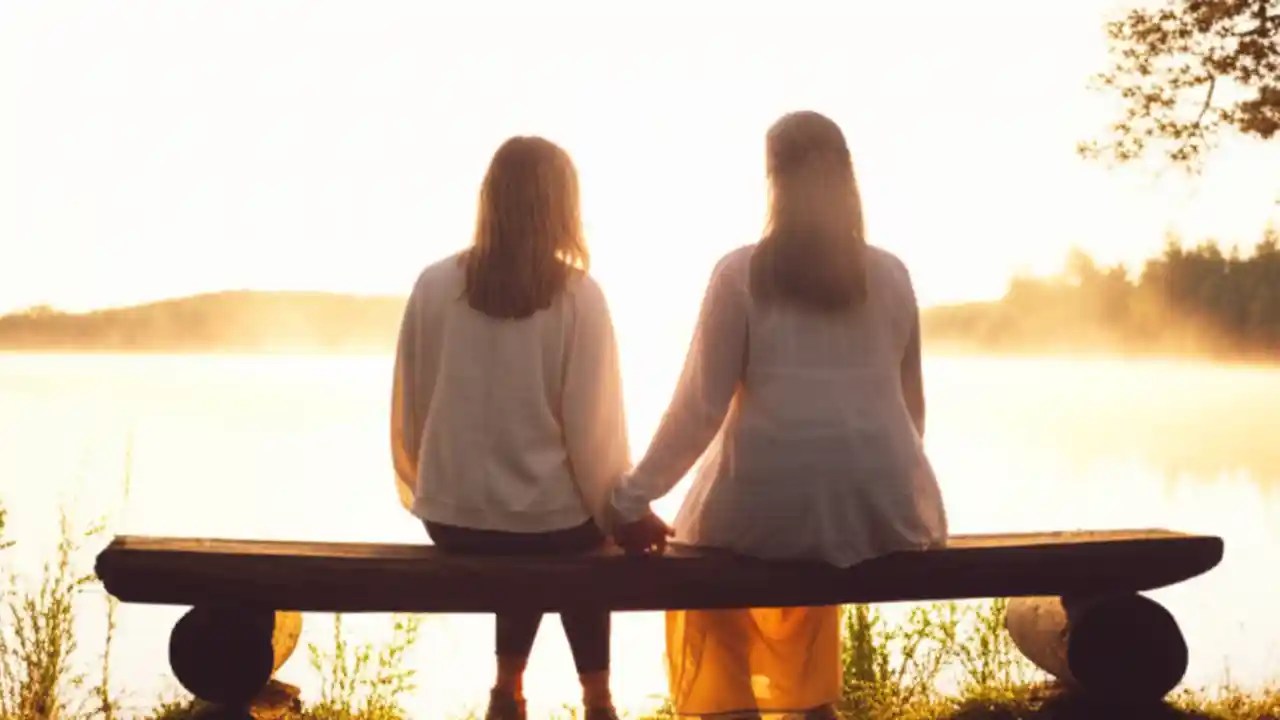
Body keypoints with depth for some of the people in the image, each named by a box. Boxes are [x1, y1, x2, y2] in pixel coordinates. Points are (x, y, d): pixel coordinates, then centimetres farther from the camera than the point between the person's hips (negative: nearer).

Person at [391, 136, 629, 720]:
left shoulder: (434, 285, -6)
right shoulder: (577, 295, -13)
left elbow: (409, 409, 0)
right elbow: (594, 427, -12)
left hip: (451, 519, 3)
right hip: (548, 519, -2)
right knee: (577, 543, 32)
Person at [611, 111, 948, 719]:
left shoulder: (741, 272, -4)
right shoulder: (892, 276, 7)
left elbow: (700, 408, -6)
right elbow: (911, 407, 14)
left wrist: (631, 498, 1)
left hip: (769, 510, -3)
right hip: (881, 515, 4)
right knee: (813, 580, 38)